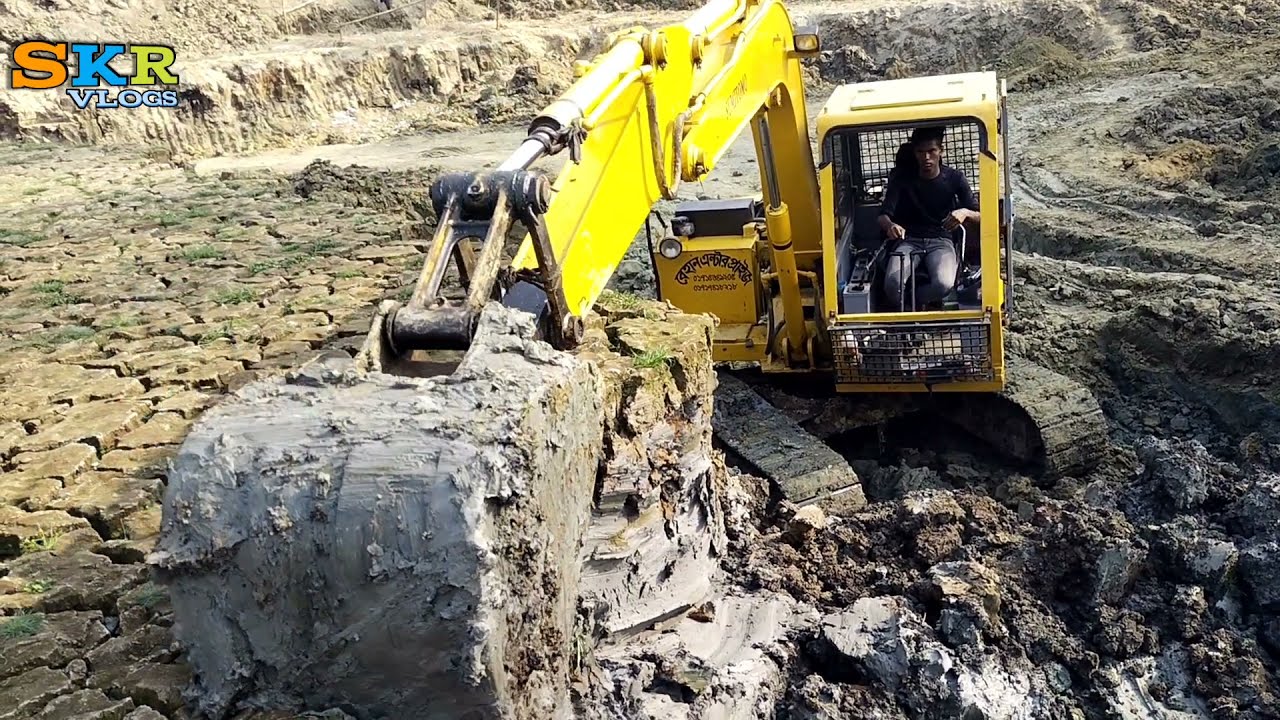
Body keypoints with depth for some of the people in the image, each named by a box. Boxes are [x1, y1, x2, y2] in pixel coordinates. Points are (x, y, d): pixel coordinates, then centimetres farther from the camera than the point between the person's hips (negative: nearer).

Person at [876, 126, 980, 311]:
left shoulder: (955, 178, 1)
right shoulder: (902, 178, 0)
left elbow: (979, 216, 3)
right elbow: (883, 215, -7)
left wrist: (965, 213, -23)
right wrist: (890, 225, -33)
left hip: (941, 241, 0)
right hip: (909, 240, 0)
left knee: (944, 284, -33)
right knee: (893, 282, -32)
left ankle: (910, 301, -2)